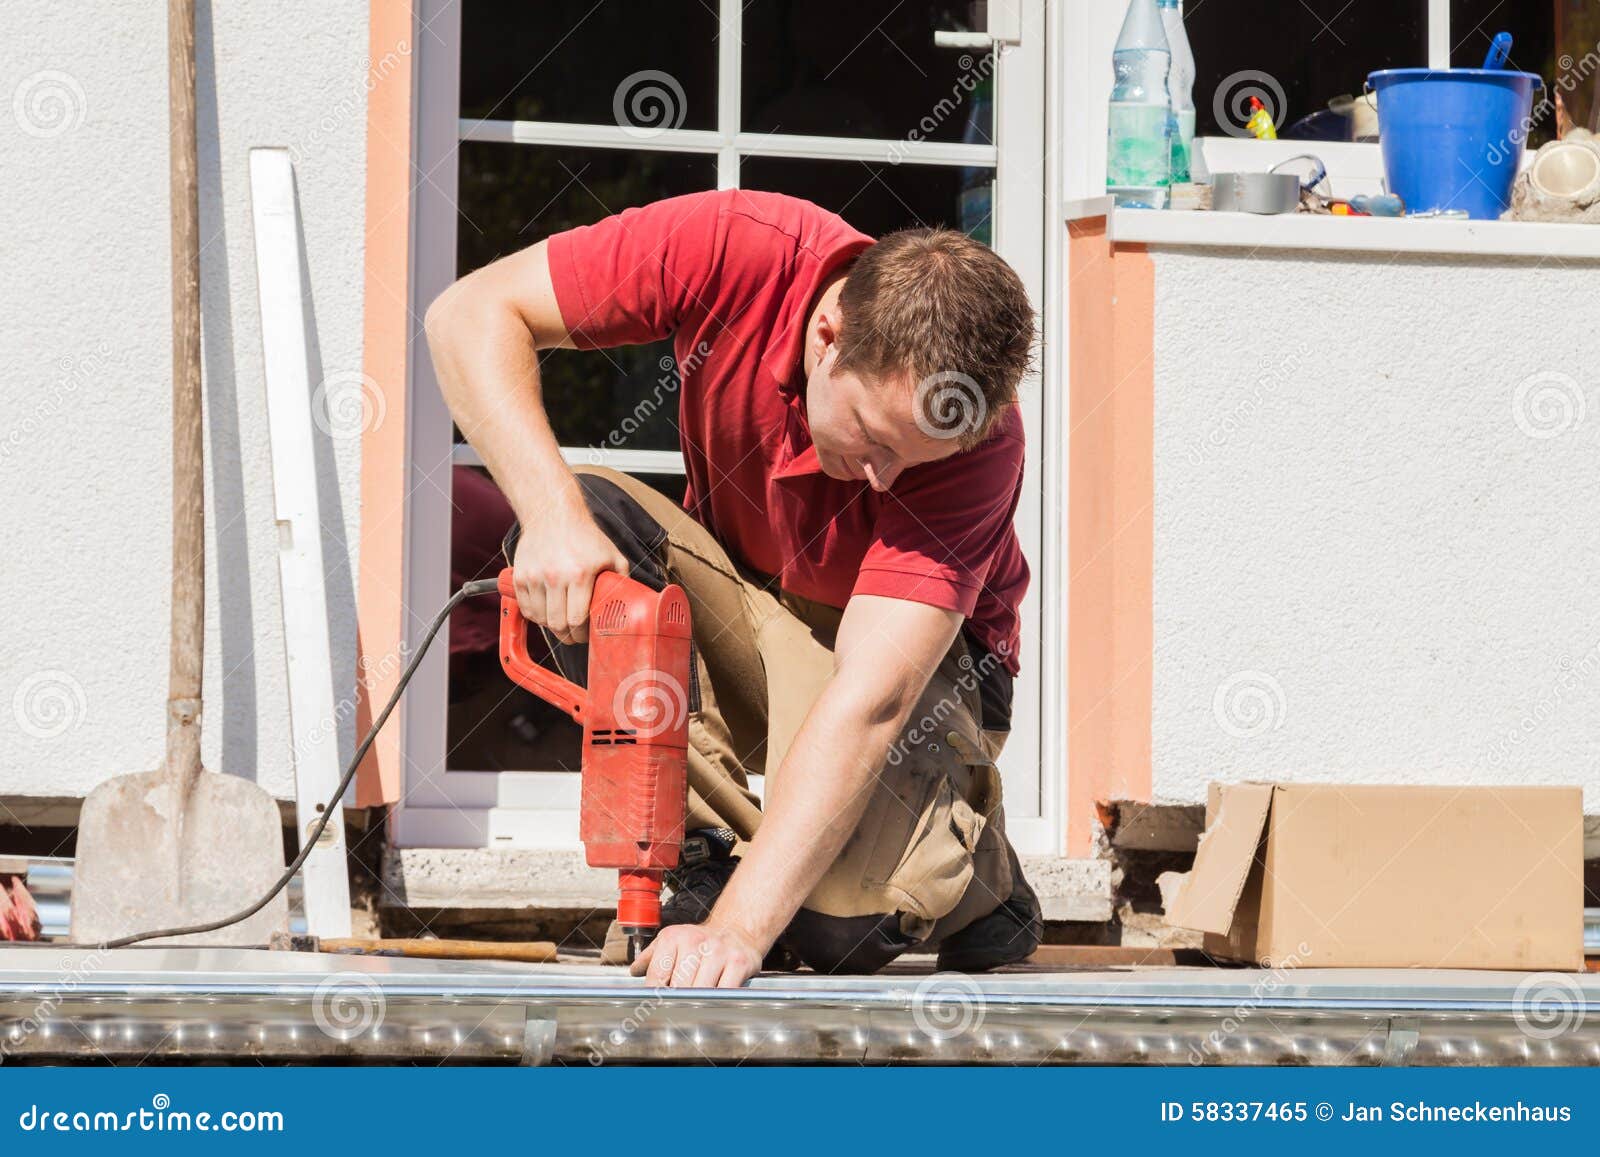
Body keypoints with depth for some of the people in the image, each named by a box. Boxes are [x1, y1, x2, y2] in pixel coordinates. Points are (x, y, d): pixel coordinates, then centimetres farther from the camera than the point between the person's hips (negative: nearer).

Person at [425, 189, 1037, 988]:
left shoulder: (979, 443, -33)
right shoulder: (734, 249, -29)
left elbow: (869, 700, -40)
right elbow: (473, 313, -23)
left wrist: (741, 926, -48)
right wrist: (551, 512, -38)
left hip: (922, 657, -3)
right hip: (740, 598, 3)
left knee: (841, 920, -30)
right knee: (587, 516, -29)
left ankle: (977, 875, 7)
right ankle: (712, 856, -17)